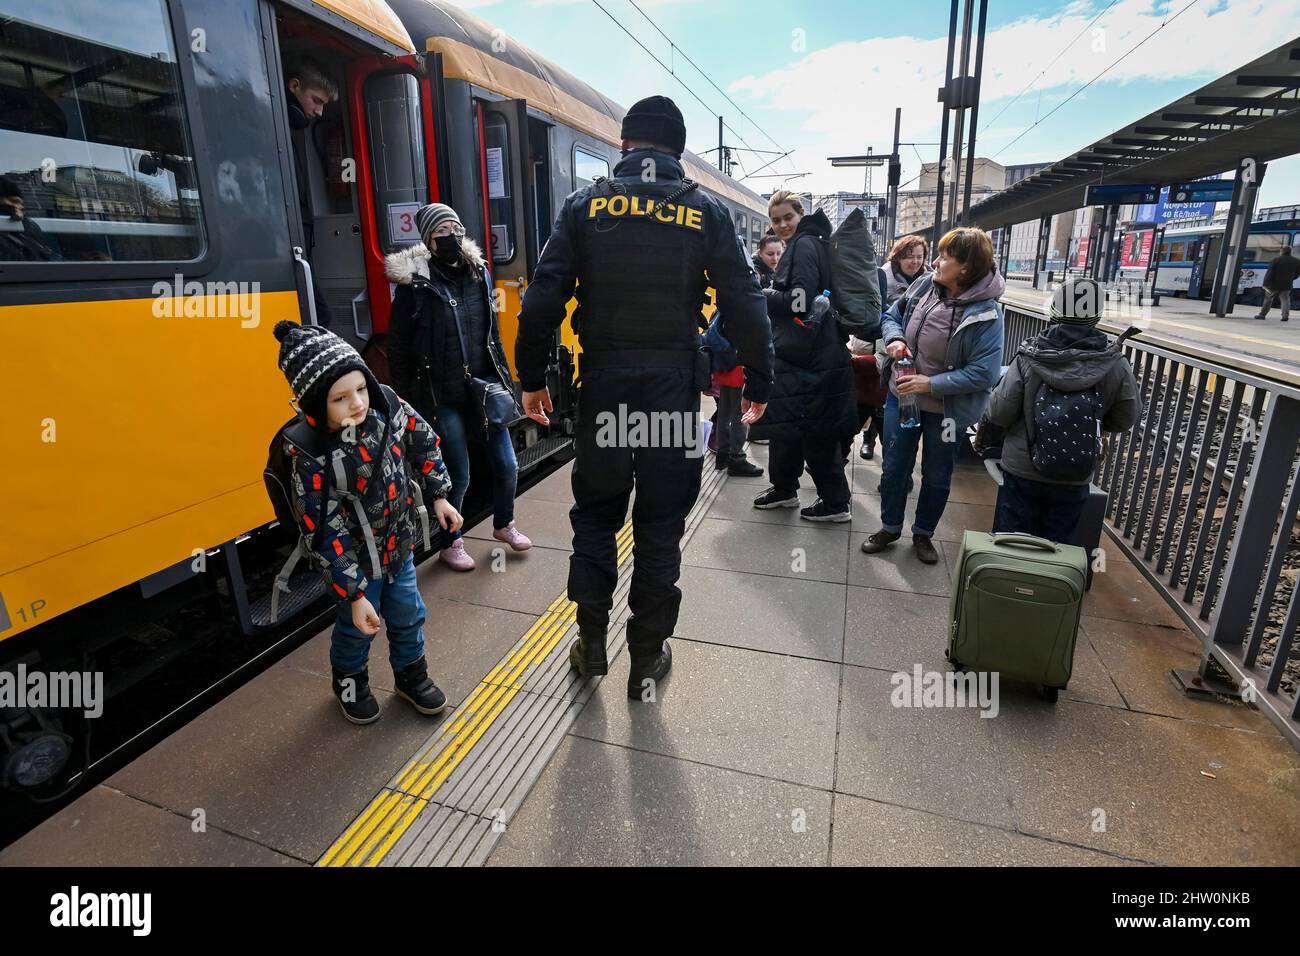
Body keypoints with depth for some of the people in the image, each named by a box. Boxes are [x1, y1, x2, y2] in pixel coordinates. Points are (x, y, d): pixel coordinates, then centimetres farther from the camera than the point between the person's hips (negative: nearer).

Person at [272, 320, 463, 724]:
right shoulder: (312, 460, -30)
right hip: (356, 561, -4)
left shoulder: (388, 410, -18)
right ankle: (350, 681, 47)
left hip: (399, 545, 4)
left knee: (408, 615, 19)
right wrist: (354, 594, -22)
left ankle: (411, 674, 46)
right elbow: (326, 538, -25)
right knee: (356, 628, 16)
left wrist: (438, 495, 5)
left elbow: (424, 443, 3)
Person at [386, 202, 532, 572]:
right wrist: (407, 400, -4)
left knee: (507, 464, 8)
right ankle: (451, 544, 27)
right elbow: (399, 347, -3)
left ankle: (503, 524, 36)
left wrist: (505, 380, 12)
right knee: (458, 476, 2)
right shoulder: (414, 283, -6)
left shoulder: (478, 273, 8)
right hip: (442, 399, -4)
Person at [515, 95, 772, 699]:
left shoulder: (585, 206, 2)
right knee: (660, 526, 10)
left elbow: (543, 299, -4)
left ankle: (592, 645, 26)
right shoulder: (707, 214, 1)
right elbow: (744, 307, -2)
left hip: (603, 383, 1)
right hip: (674, 388, 0)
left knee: (595, 514, 17)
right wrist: (758, 384, 6)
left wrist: (532, 378, 4)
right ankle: (647, 659, 21)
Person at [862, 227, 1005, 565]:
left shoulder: (986, 314, -22)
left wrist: (932, 384, -28)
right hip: (902, 395, 4)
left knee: (937, 476, 15)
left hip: (946, 408, -4)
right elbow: (892, 315, 7)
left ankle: (923, 533, 36)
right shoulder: (925, 285, -9)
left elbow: (984, 373, -25)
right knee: (894, 466, 15)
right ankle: (890, 528, 34)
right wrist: (895, 338, -14)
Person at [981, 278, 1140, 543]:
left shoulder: (1029, 358, -17)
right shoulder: (1115, 366, -11)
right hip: (1074, 477, 1)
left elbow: (1000, 413, -14)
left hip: (1022, 470, -1)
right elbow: (1126, 419, 0)